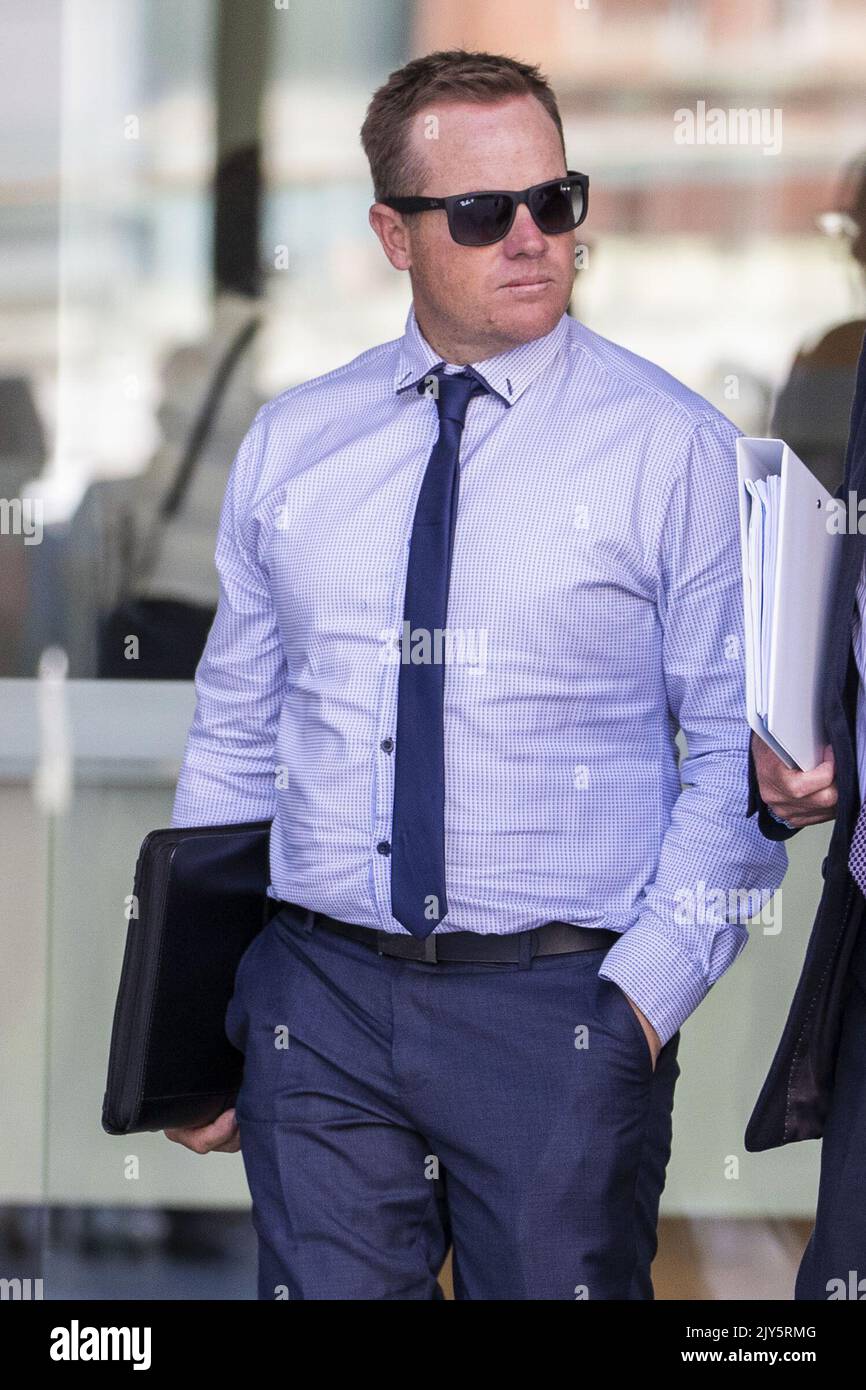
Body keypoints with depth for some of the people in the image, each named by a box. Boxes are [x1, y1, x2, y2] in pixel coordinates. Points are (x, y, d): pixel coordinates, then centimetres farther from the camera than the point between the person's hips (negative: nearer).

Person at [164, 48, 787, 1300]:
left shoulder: (674, 446, -2)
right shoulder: (290, 446, 8)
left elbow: (741, 758, -3)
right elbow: (234, 737, 13)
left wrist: (643, 993, -12)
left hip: (562, 1006, -2)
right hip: (319, 1002, 3)